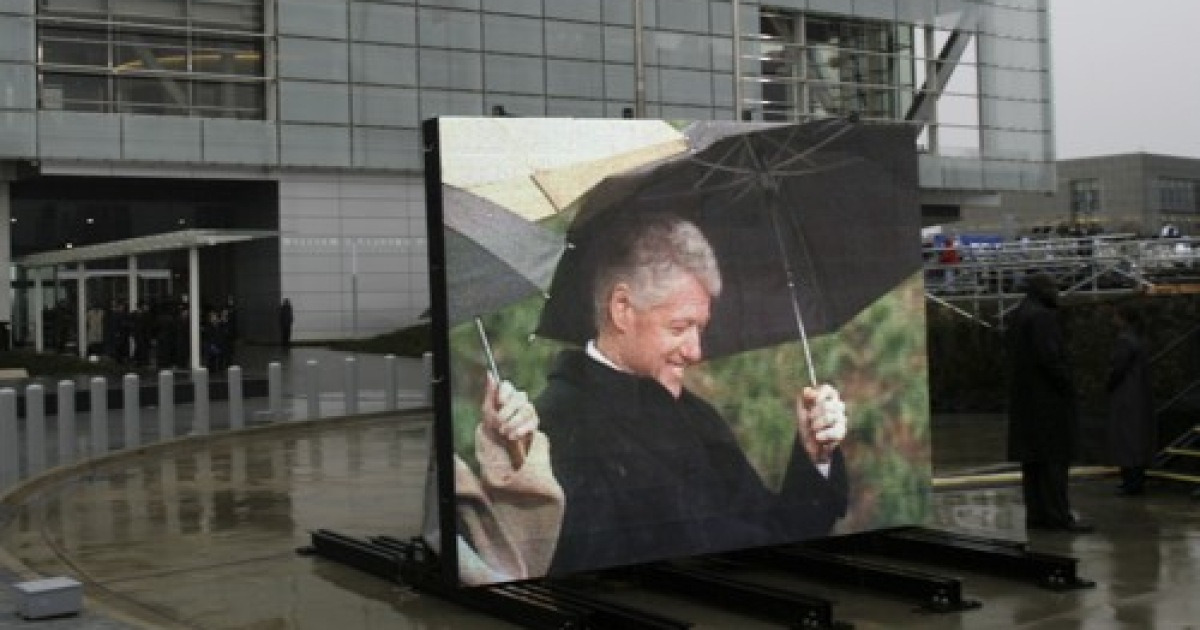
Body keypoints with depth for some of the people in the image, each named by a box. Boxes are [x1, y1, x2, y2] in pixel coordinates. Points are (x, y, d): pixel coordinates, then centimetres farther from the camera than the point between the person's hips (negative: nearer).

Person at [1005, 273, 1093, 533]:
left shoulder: (1017, 316, 13)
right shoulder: (1041, 317, -15)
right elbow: (1049, 356, -22)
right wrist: (1068, 384, -13)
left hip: (1026, 399, 9)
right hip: (1047, 396, -9)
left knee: (1033, 458, 9)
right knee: (1054, 457, -7)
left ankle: (1036, 515, 10)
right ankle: (1059, 516, -7)